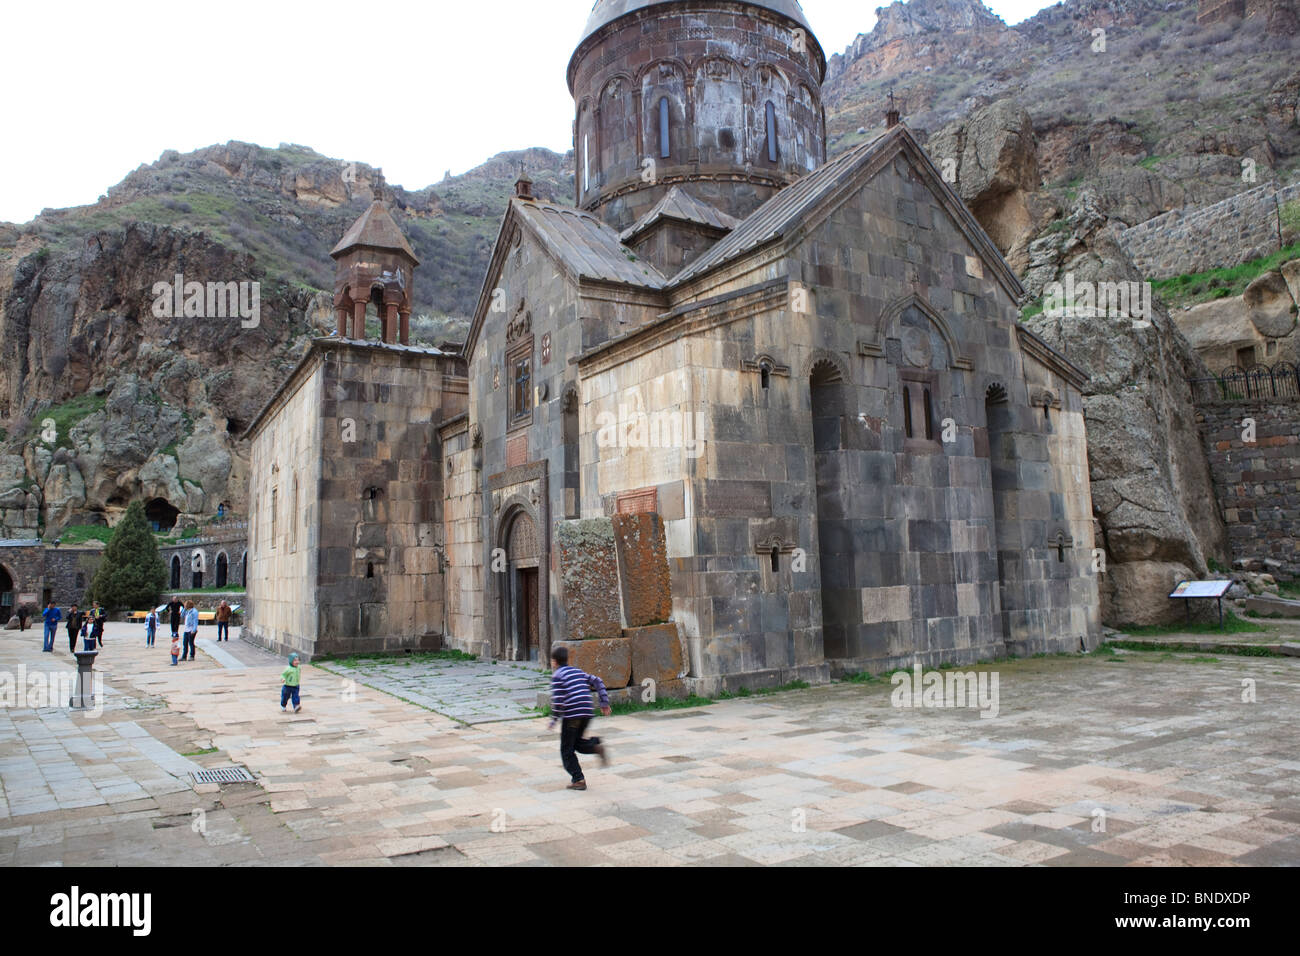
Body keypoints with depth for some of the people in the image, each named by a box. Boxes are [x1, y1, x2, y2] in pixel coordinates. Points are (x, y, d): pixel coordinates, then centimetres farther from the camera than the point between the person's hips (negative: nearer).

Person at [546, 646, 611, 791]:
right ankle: (595, 745, -5)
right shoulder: (578, 672, 20)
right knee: (576, 742, 23)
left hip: (571, 715, -6)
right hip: (587, 713, 7)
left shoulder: (557, 676, -1)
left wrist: (553, 721, -5)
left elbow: (558, 700, -12)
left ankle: (578, 780, 2)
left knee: (567, 750, 7)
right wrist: (604, 703, 15)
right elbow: (597, 681, 14)